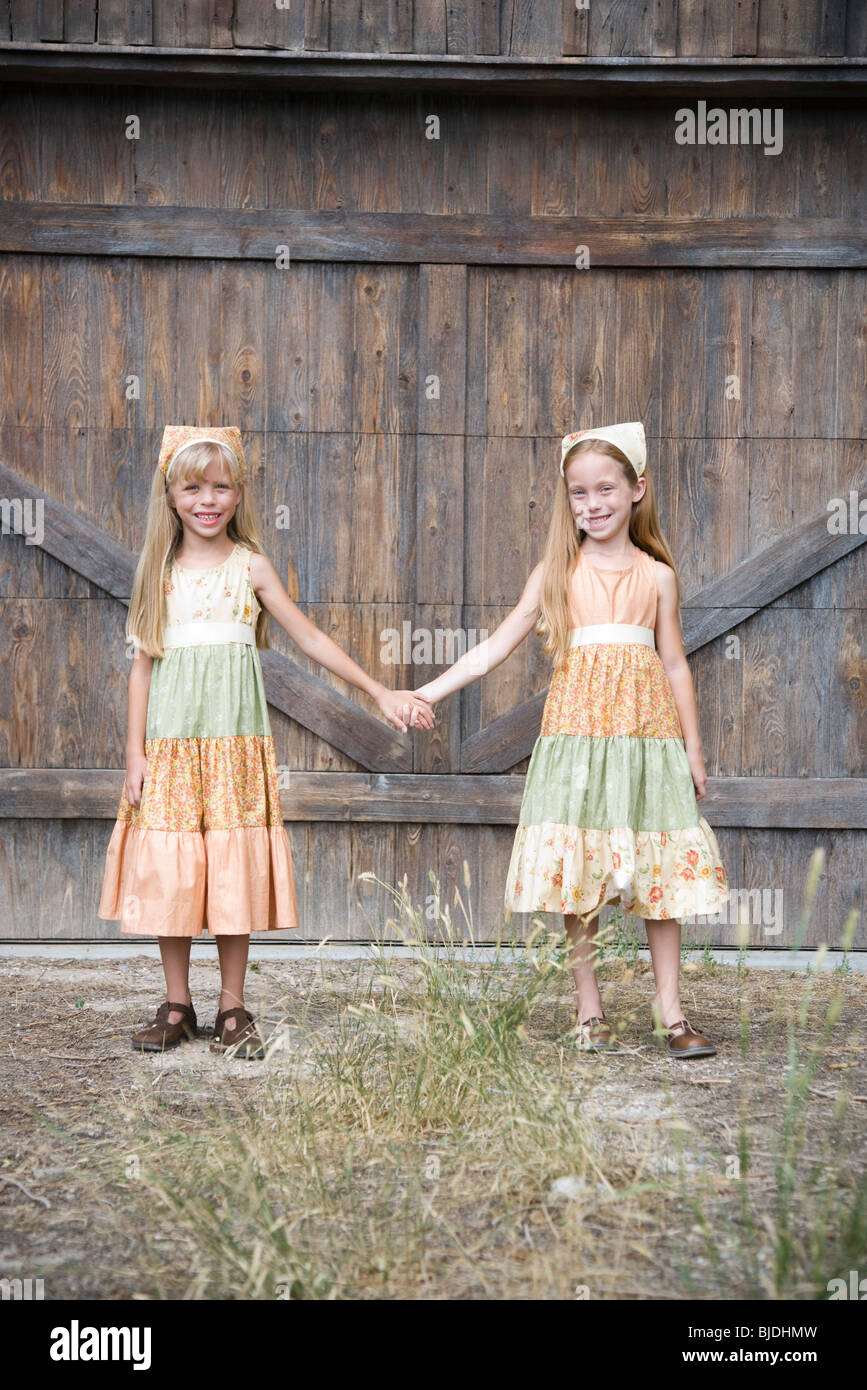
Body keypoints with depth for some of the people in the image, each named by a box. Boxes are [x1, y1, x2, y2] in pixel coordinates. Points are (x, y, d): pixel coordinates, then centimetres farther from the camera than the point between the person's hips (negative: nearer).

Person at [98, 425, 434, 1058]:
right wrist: (135, 754, 2)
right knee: (167, 870, 1)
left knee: (234, 868, -1)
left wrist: (379, 692, 1)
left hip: (234, 740, -1)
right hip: (170, 742, 1)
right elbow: (144, 662, 8)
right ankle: (177, 1005, 14)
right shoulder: (161, 571, 7)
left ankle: (233, 1008, 10)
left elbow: (311, 637, 4)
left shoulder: (250, 566, 3)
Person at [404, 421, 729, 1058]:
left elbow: (675, 665, 10)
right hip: (576, 733, 0)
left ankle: (670, 1009, 9)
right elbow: (493, 649, 5)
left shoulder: (656, 576, 7)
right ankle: (589, 1009, 11)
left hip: (647, 731, 0)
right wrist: (425, 693, -3)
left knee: (663, 867, 1)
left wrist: (694, 751, 8)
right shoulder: (556, 573, 5)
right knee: (577, 870, 0)